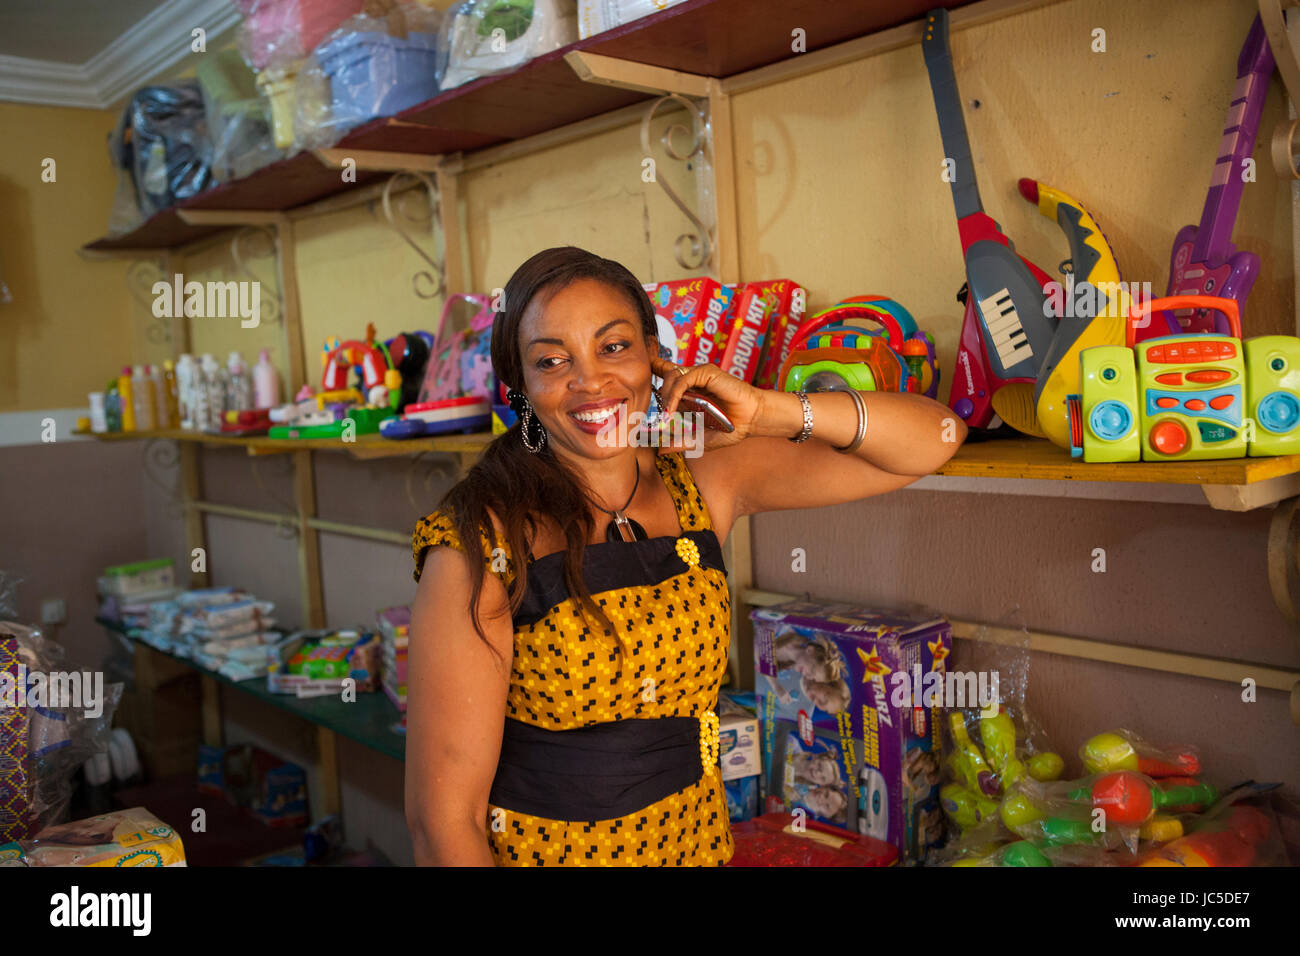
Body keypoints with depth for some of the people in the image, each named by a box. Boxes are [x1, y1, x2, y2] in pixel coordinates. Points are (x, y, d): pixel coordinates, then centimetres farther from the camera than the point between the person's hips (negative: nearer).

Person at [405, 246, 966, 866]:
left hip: (698, 840, 5)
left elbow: (935, 439, -7)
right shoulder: (479, 544, -21)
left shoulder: (702, 480, -8)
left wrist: (770, 413, -20)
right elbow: (444, 810, -20)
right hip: (539, 849, -4)